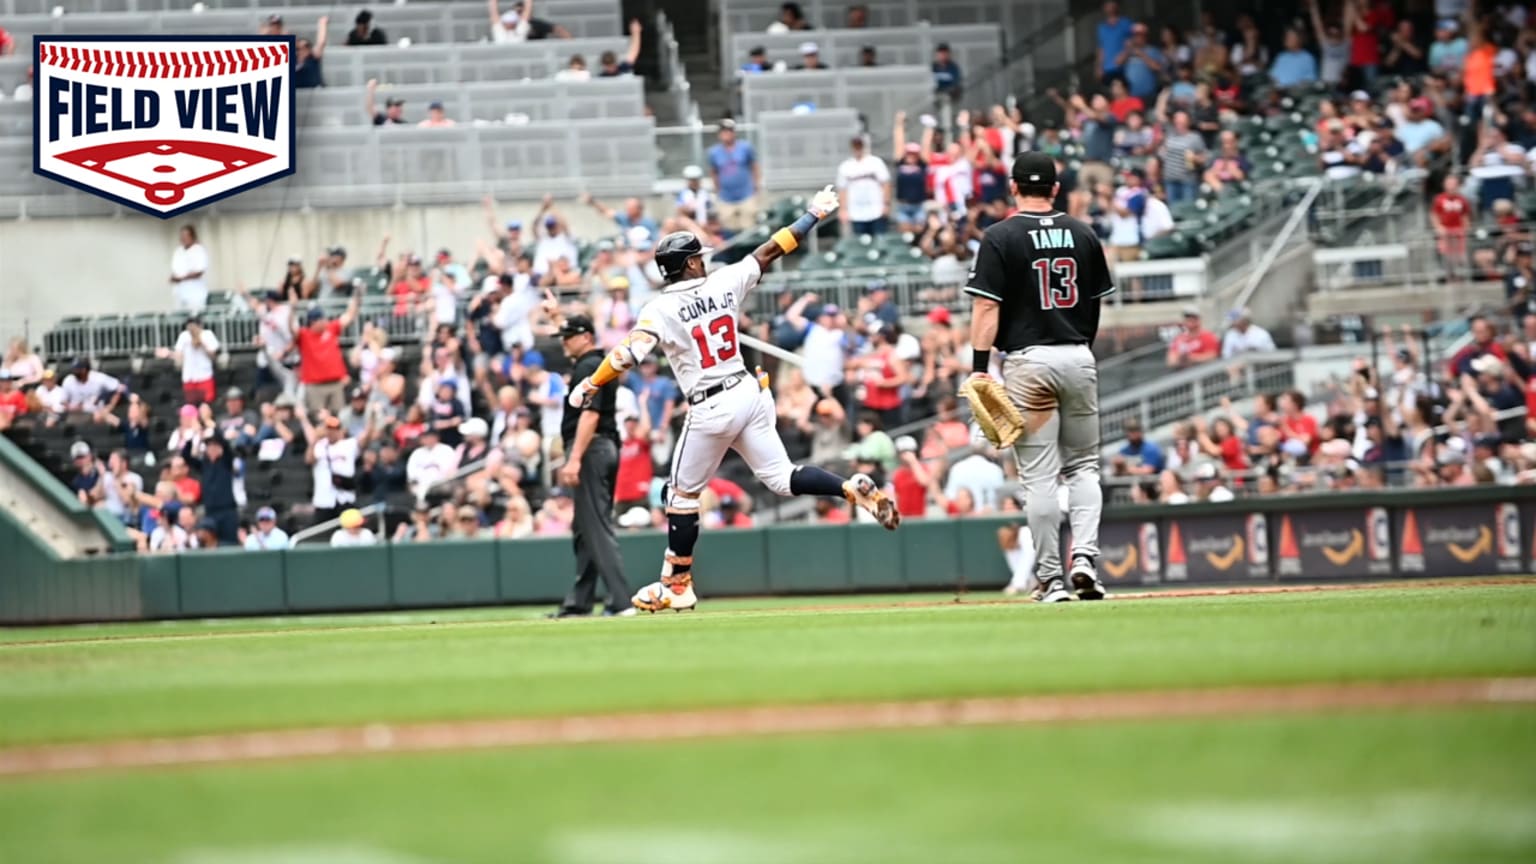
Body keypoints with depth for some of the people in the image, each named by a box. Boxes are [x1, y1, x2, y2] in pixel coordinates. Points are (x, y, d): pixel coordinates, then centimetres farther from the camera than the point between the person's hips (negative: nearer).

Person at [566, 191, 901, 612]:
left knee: (683, 494, 10)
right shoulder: (724, 284, 2)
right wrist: (812, 216, 20)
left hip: (711, 409, -5)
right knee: (782, 478, 9)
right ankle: (854, 488, -13)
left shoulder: (661, 309, -10)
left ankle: (677, 586, 16)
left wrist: (590, 385, -14)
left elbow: (629, 353, -23)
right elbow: (769, 251, 10)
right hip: (750, 392, 5)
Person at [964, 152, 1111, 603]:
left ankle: (1051, 578, 0)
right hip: (1079, 359, 3)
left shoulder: (1001, 237, -6)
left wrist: (980, 367, -13)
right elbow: (1097, 304, 13)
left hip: (1028, 361, -3)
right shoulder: (1083, 235, 7)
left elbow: (986, 307, -12)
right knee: (1083, 465, 14)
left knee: (1039, 476, 0)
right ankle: (1084, 554, -5)